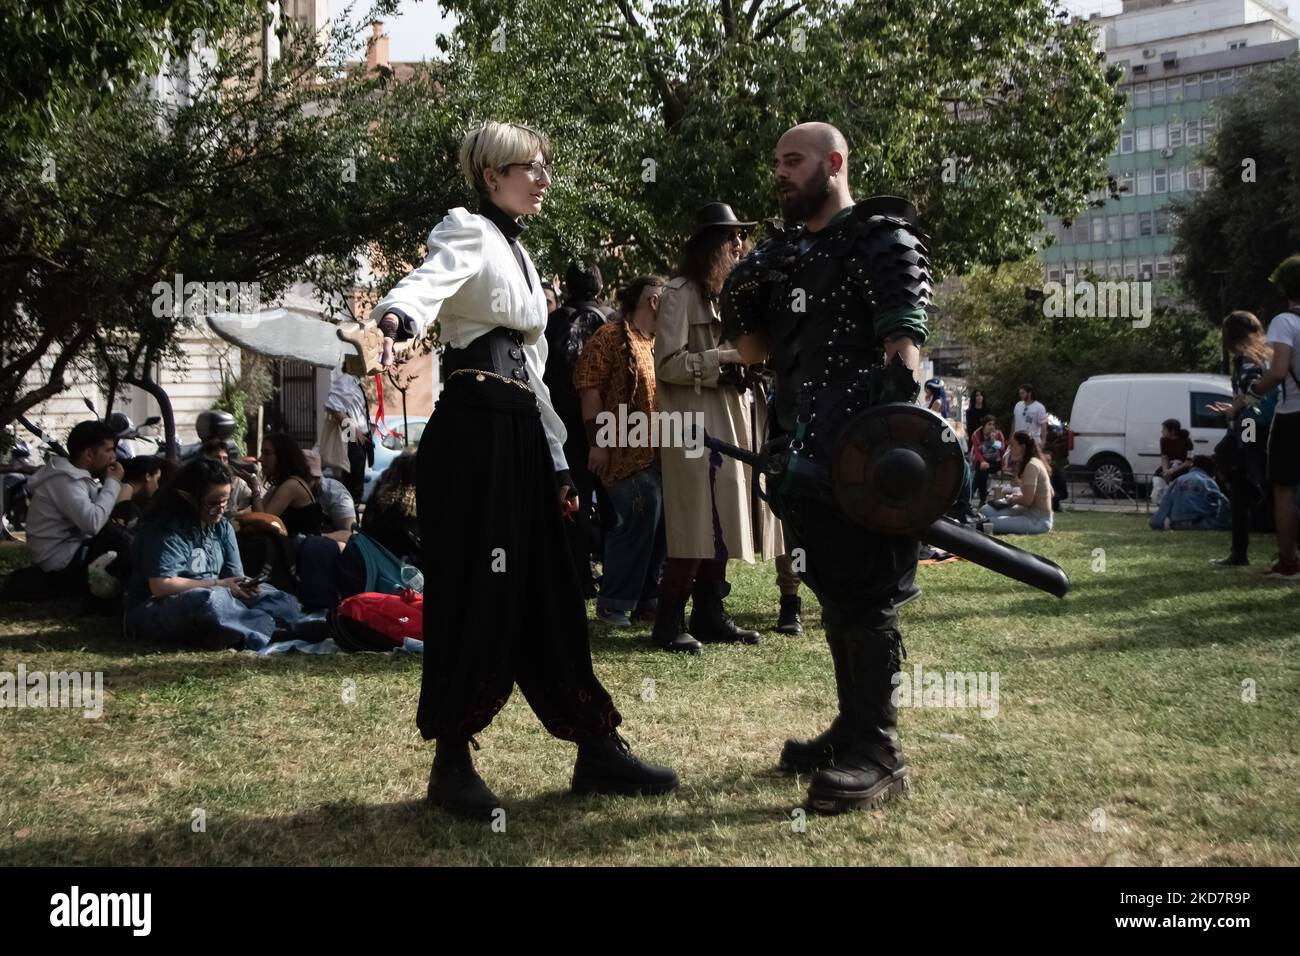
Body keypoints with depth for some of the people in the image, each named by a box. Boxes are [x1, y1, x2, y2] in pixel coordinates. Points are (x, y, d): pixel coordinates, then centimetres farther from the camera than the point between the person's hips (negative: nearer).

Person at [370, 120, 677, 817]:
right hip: (473, 427, -8)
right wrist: (396, 317, -52)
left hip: (520, 433, 9)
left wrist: (557, 463, 22)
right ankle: (451, 762, 7)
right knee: (474, 592, -5)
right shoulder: (468, 232, -3)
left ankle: (596, 749, 16)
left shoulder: (518, 253, 24)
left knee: (547, 594, 10)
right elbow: (429, 279, -28)